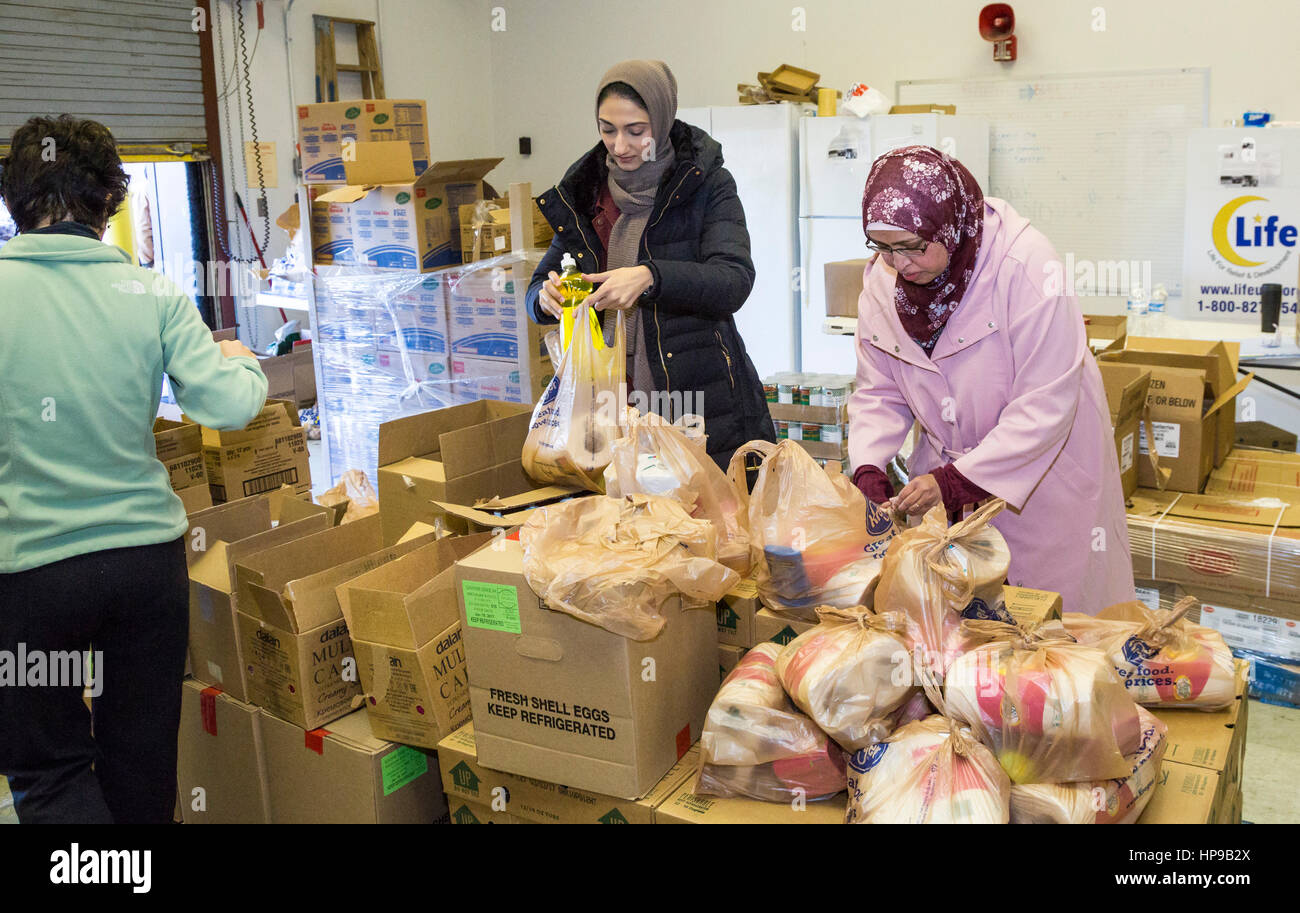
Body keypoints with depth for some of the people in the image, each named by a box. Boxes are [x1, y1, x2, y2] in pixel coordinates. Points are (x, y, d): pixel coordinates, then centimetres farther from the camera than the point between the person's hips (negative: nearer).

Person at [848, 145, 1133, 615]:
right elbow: (878, 392, 1)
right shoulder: (882, 280, -7)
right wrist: (868, 471, -16)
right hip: (947, 468, 4)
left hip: (1043, 464, -4)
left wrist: (955, 481, -29)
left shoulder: (1025, 264, -24)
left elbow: (1045, 406, -25)